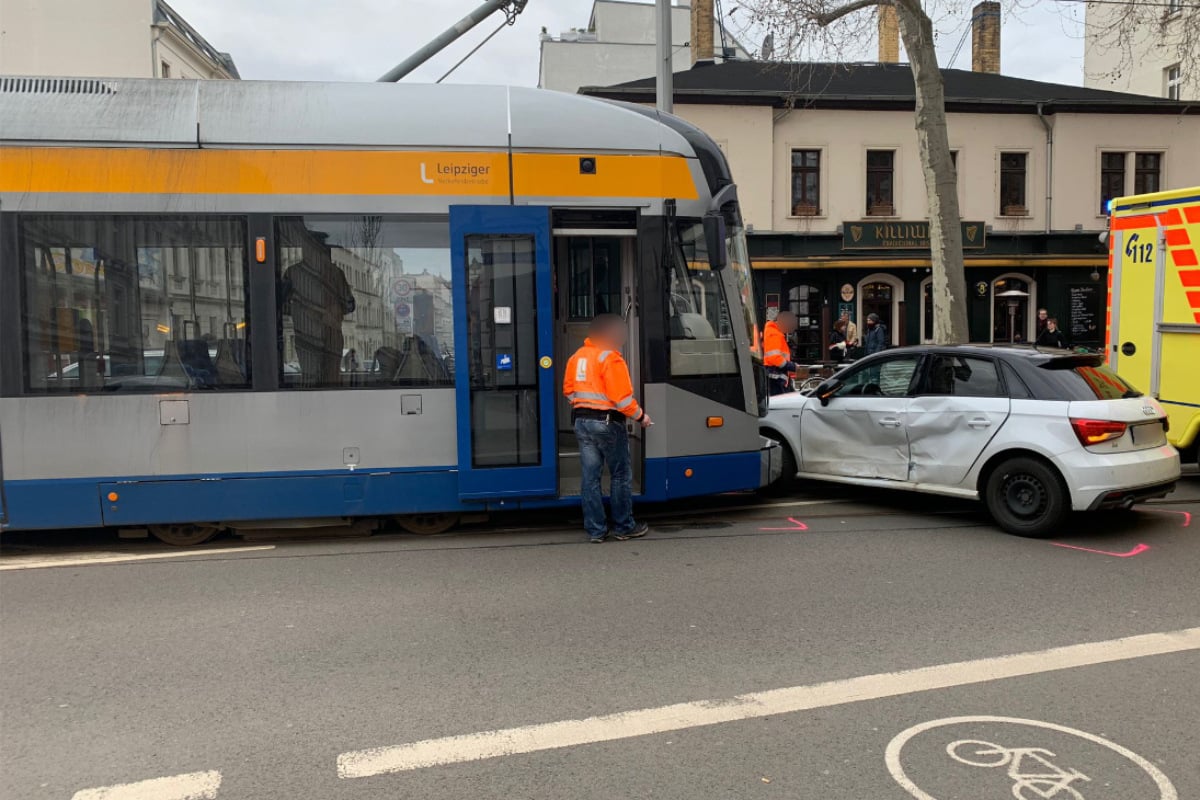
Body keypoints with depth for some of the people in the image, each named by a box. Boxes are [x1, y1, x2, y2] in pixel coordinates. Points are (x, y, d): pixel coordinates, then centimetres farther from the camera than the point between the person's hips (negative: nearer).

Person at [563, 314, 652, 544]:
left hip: (581, 421, 7)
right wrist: (640, 416, -6)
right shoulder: (610, 358, -13)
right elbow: (621, 397, -17)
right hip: (607, 422, -7)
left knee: (590, 477, 8)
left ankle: (595, 530, 10)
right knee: (621, 475, 6)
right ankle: (624, 527, 13)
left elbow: (569, 390, 17)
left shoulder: (577, 357, 11)